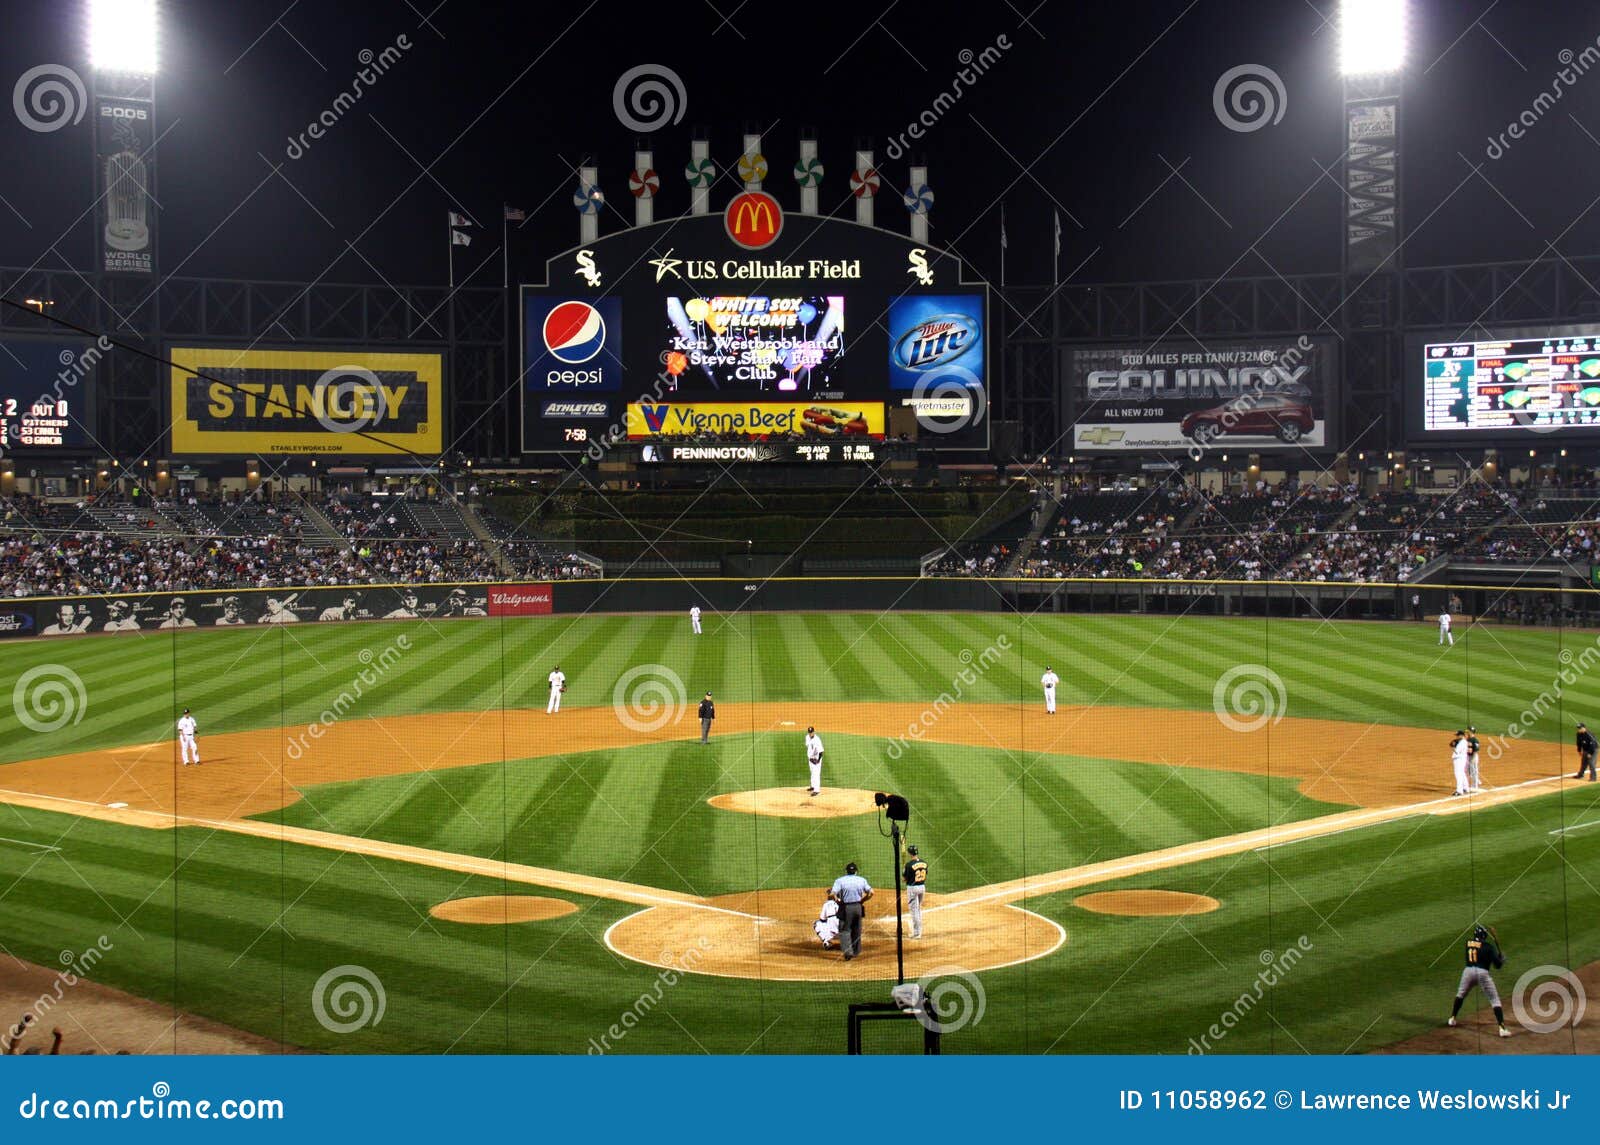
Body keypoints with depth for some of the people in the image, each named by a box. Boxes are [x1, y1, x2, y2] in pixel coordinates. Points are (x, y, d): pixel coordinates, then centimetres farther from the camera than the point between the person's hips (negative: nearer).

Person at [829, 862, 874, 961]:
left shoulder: (840, 881, -8)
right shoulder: (862, 880, 2)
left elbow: (832, 894, -19)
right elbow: (871, 892, -3)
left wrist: (836, 899, 1)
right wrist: (862, 900, 8)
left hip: (845, 908, -3)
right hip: (858, 907, 3)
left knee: (844, 930, 3)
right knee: (856, 930, 18)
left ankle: (848, 951, -14)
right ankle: (856, 951, 27)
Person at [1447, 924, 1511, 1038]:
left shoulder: (1468, 943, 10)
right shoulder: (1488, 946, -2)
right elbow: (1497, 965, -4)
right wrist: (1502, 959, 17)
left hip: (1468, 971, 4)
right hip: (1482, 973, -4)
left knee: (1460, 994, 29)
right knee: (1495, 999, 1)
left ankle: (1452, 1018, 34)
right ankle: (1502, 1028, -10)